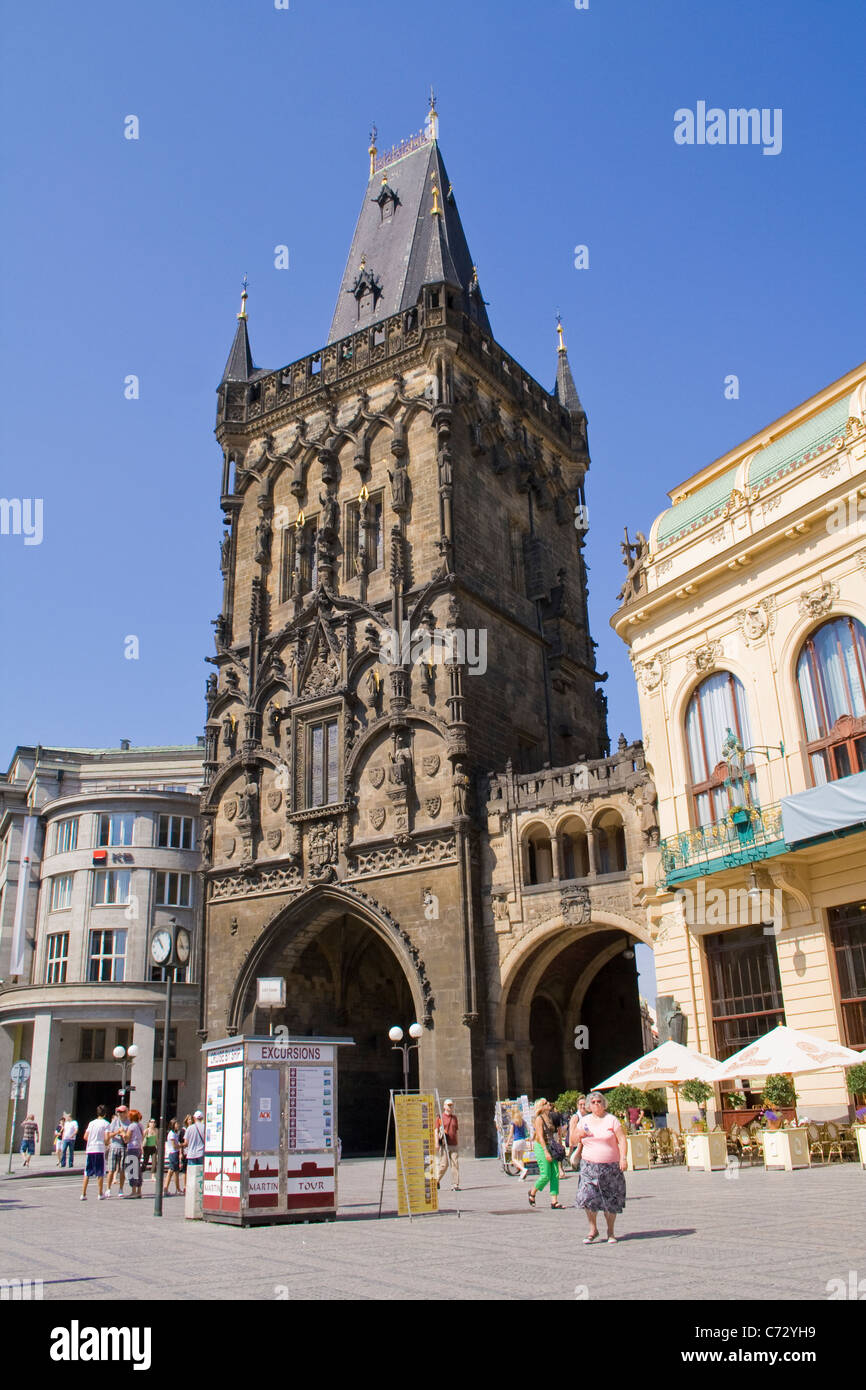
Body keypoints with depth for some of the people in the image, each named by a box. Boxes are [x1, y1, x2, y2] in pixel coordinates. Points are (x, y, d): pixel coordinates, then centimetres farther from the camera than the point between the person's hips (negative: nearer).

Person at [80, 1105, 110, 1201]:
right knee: (100, 1173, 4)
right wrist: (107, 1143, 11)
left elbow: (85, 1137, 9)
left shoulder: (91, 1123, 10)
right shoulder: (105, 1123, -3)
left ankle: (83, 1194, 5)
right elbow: (106, 1138, -10)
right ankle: (101, 1194, 8)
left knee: (87, 1173, 9)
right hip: (100, 1150, -4)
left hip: (89, 1149, 4)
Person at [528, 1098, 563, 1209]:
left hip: (551, 1148, 8)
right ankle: (532, 1192, 17)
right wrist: (546, 1152, -22)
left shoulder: (549, 1118, 15)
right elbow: (540, 1136, -16)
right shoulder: (539, 1119, -9)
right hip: (542, 1148, -8)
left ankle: (554, 1202, -1)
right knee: (545, 1175, -9)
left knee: (555, 1175, -1)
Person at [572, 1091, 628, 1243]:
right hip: (589, 1166, 2)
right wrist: (580, 1135, -4)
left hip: (610, 1166, -2)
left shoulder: (611, 1120, 2)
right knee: (588, 1197, -10)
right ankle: (593, 1230, 5)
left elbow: (622, 1140, -4)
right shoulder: (585, 1121, 12)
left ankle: (610, 1232, 16)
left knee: (611, 1201, 0)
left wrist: (623, 1158, -16)